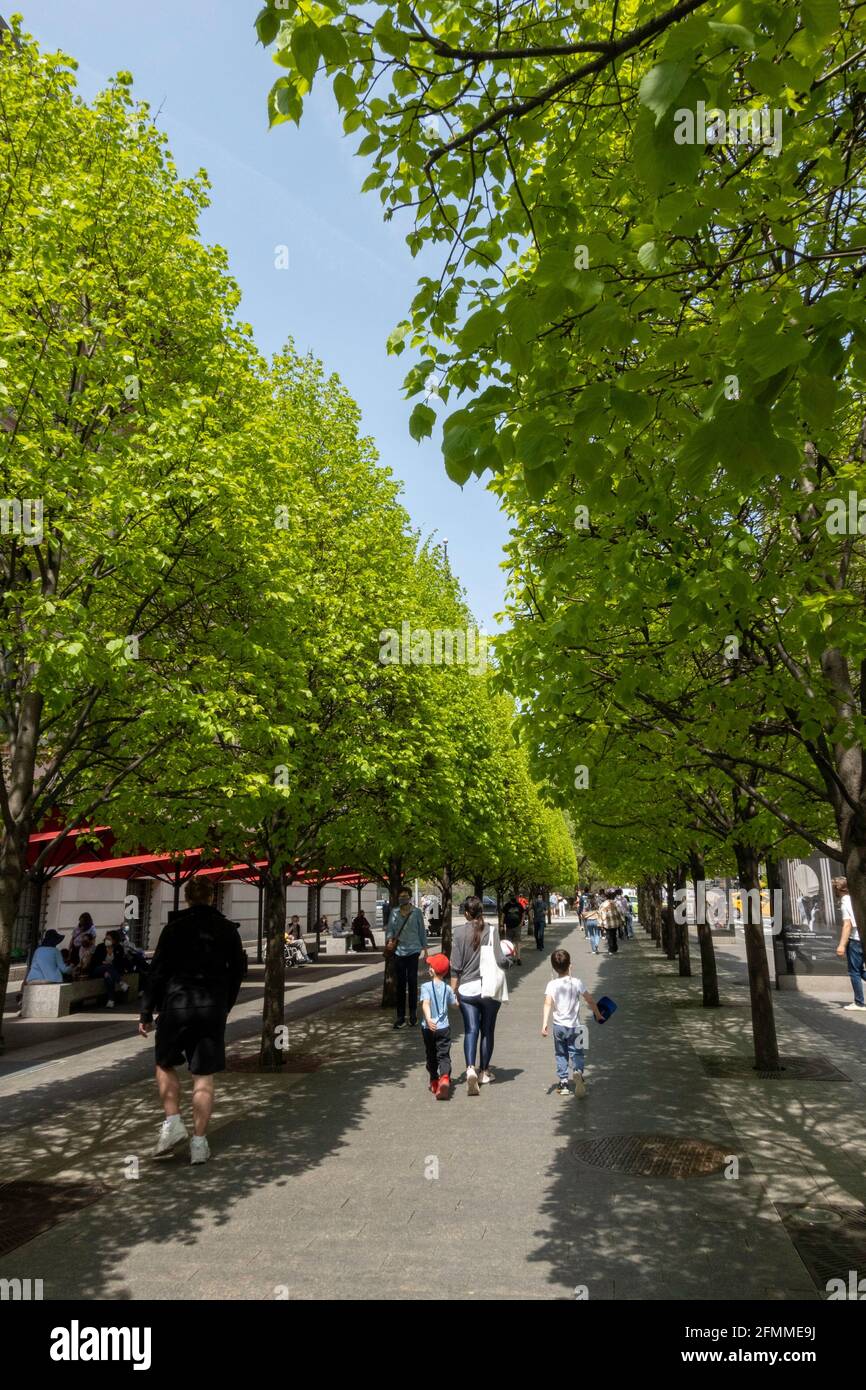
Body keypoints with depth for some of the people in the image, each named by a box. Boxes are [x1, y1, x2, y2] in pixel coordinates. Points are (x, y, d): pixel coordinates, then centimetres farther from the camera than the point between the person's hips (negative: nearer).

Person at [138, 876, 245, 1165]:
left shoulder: (174, 928, -3)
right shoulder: (228, 930, 6)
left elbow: (157, 972, -5)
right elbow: (237, 971, 12)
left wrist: (146, 1012, 0)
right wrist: (226, 1005, 25)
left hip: (176, 1004, -2)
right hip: (212, 1008, 2)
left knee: (165, 1064, 19)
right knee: (204, 1075, 7)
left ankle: (172, 1123, 6)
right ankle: (199, 1143, 9)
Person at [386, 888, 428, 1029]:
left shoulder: (417, 912, 3)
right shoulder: (394, 913, 5)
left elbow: (422, 931, 7)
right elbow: (389, 929, 3)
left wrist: (424, 949, 6)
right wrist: (389, 939, -18)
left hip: (413, 951, -1)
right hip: (399, 952, 1)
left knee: (412, 983, 3)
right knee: (400, 984, 3)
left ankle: (413, 1014, 15)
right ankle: (400, 1017, 7)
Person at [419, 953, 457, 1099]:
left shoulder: (426, 987, -10)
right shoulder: (448, 988, 0)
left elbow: (425, 1004, -26)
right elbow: (455, 1005, 13)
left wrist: (428, 1019, -38)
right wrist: (454, 995, 30)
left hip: (428, 1028, -1)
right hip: (443, 1027, 1)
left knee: (431, 1056, 17)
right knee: (444, 1055, -1)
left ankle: (434, 1082, 29)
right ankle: (445, 1078, -27)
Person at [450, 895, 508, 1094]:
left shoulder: (459, 932, -6)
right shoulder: (492, 930, -7)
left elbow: (455, 966, -4)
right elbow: (500, 960, -10)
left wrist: (453, 991, 4)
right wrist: (508, 956, 12)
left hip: (467, 989, 0)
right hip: (490, 988, 0)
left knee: (470, 1030, 3)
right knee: (487, 1030, 13)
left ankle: (470, 1069, -17)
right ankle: (484, 1072, 23)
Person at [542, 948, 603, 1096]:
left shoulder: (551, 985, -6)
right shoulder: (577, 983, -6)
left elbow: (548, 1004, -17)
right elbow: (590, 1001, -1)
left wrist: (544, 1024, -21)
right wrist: (598, 1015, 14)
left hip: (558, 1026, 1)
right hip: (574, 1027, -1)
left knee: (560, 1055, 16)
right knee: (576, 1053, 4)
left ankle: (563, 1083, 14)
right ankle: (578, 1071, -25)